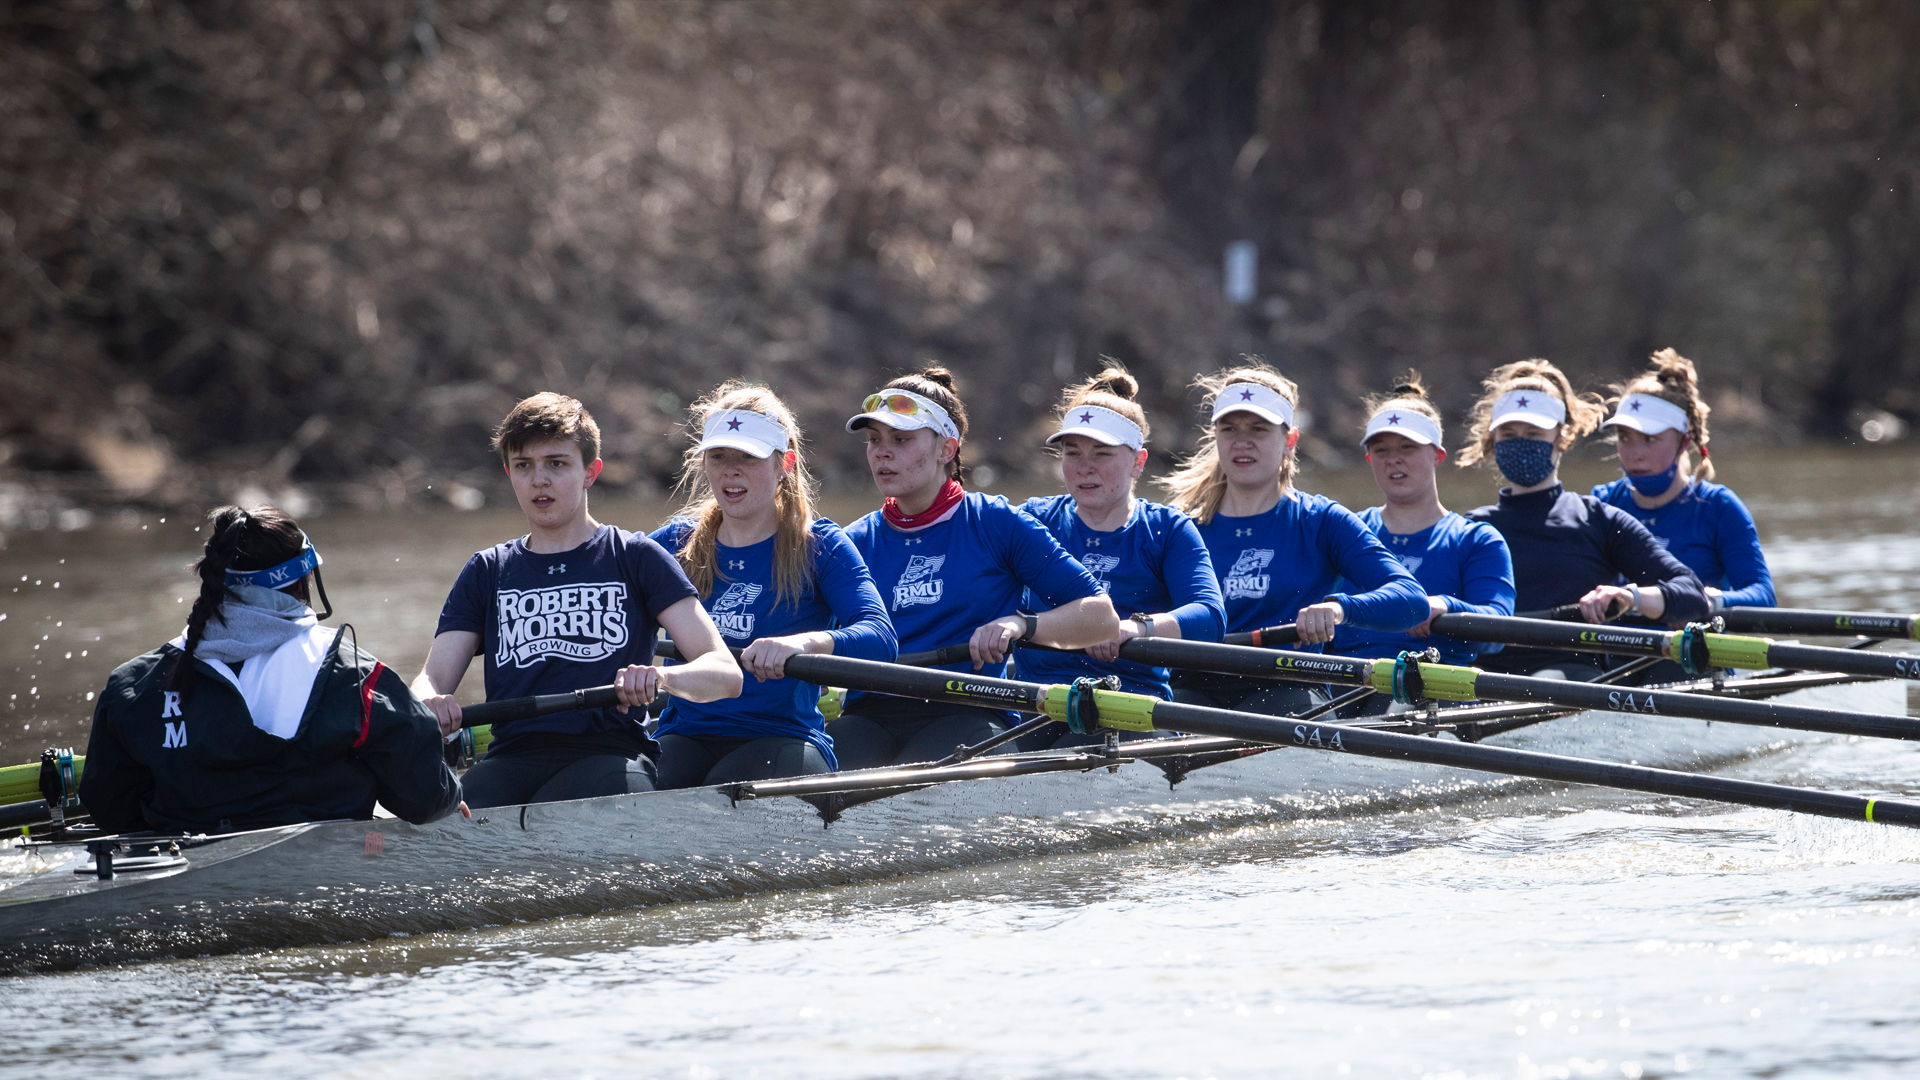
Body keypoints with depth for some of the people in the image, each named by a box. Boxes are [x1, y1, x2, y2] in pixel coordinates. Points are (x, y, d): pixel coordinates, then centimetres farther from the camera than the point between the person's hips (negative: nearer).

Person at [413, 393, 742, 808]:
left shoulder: (635, 558, 14)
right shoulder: (486, 572, 25)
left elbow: (725, 674, 5)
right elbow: (434, 676, 14)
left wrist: (661, 677, -19)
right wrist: (428, 704, -13)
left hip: (610, 755, -2)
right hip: (513, 755, 3)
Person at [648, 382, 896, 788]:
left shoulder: (821, 546, 3)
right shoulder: (674, 544, 15)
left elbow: (881, 639, -14)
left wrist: (804, 642, -35)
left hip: (784, 738, -2)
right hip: (683, 737, 2)